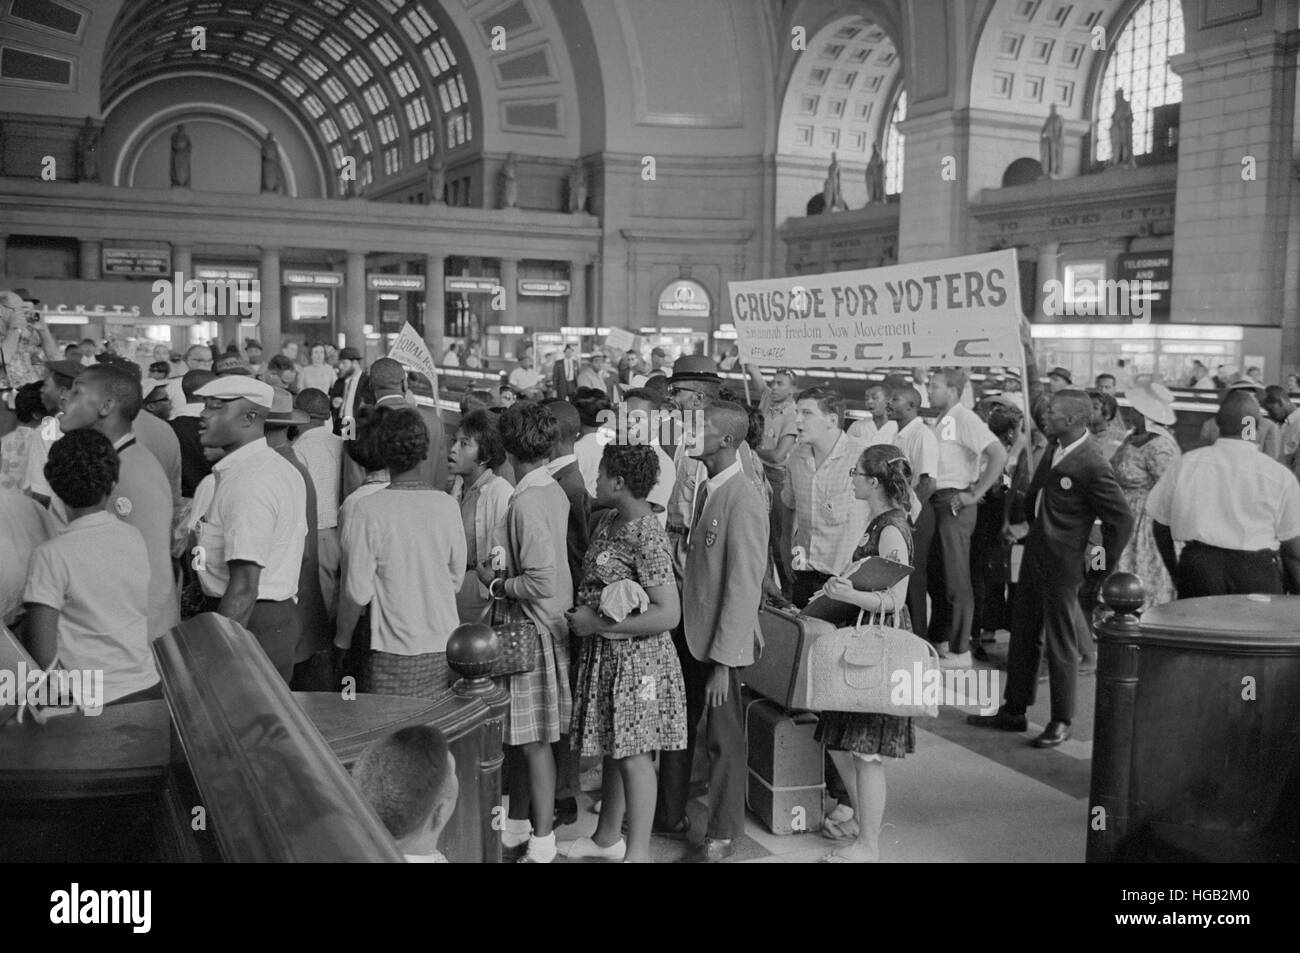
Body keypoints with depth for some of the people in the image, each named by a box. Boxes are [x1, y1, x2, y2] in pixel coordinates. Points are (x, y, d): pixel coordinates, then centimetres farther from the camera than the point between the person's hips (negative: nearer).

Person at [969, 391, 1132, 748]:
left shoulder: (1092, 467, -20)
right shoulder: (1053, 447, 4)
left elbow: (1122, 519, -16)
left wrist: (1103, 565, -11)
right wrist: (1024, 518, 17)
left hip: (1062, 564, -8)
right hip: (1034, 554, 9)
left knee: (1061, 644, 3)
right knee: (1023, 635, 15)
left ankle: (1061, 722, 17)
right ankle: (1014, 711, 27)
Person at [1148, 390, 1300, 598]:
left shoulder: (1184, 464, 2)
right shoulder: (1279, 475, -4)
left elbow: (1160, 525, 10)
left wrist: (1175, 572, 22)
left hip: (1197, 566, 2)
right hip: (1256, 574, -2)